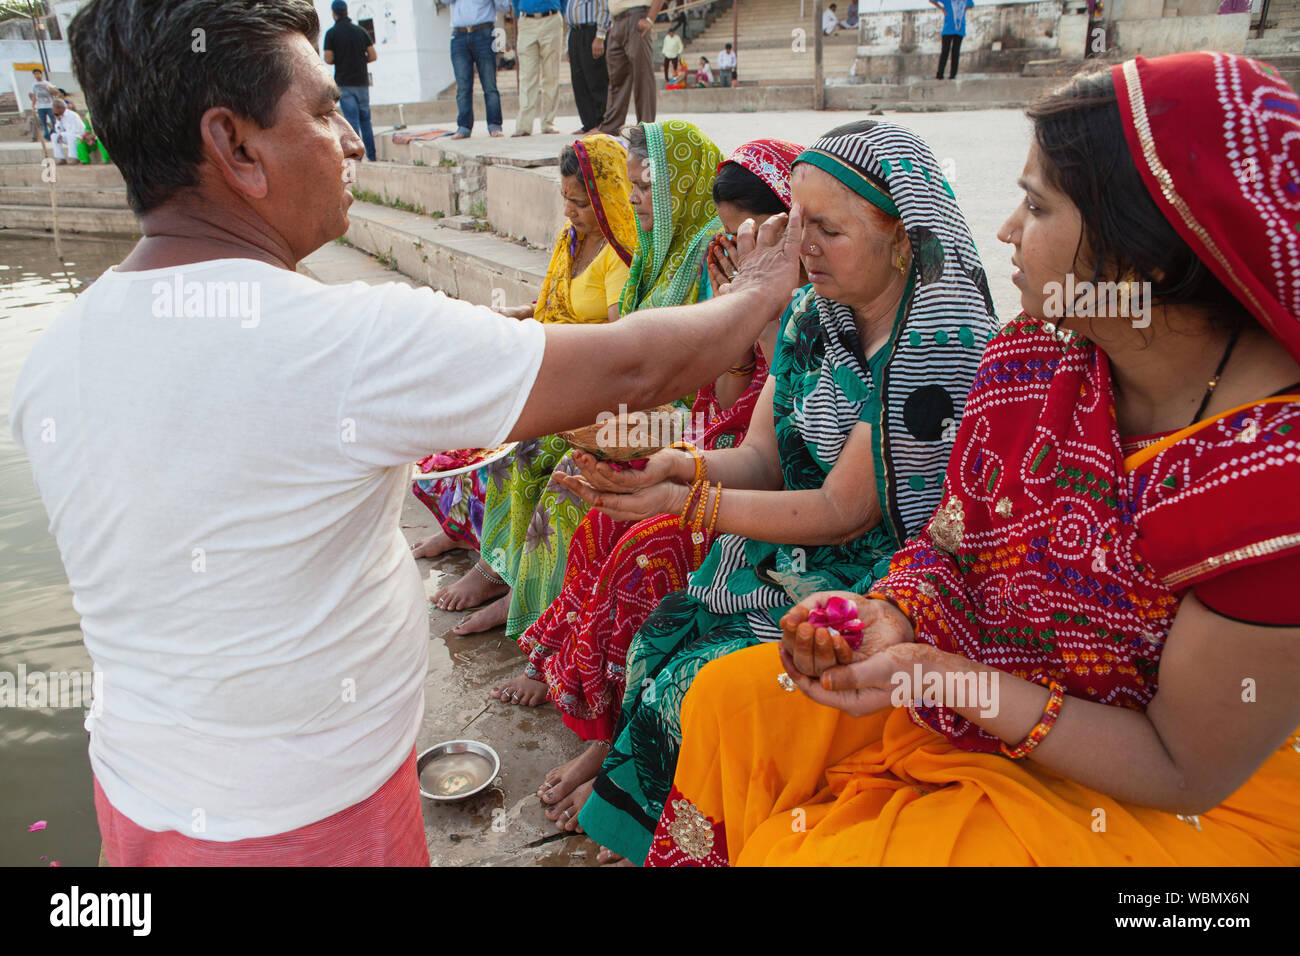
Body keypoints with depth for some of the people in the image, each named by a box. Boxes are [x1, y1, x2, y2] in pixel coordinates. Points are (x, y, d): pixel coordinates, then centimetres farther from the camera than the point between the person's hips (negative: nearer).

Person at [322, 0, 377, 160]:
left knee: (352, 120, -3)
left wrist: (339, 61, 12)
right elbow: (373, 56, 3)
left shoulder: (331, 33, -4)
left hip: (344, 83, -3)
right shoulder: (361, 31, 6)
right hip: (362, 81, 3)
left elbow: (328, 59, -8)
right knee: (365, 120, 10)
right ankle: (372, 155, 9)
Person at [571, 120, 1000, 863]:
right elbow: (763, 459, 2)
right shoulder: (812, 315, 1)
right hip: (798, 559, 7)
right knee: (653, 642, -7)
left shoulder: (944, 346, -23)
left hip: (883, 584, -7)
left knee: (699, 684, -17)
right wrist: (677, 467, -19)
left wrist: (686, 504, -24)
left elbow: (842, 512, -21)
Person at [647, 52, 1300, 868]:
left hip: (1165, 810, -6)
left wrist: (947, 677, -28)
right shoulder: (1032, 356, -10)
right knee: (731, 699, -1)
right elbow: (949, 545, 1)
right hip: (987, 687, 6)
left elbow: (1189, 771, -21)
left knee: (809, 850, -16)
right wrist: (895, 617, -21)